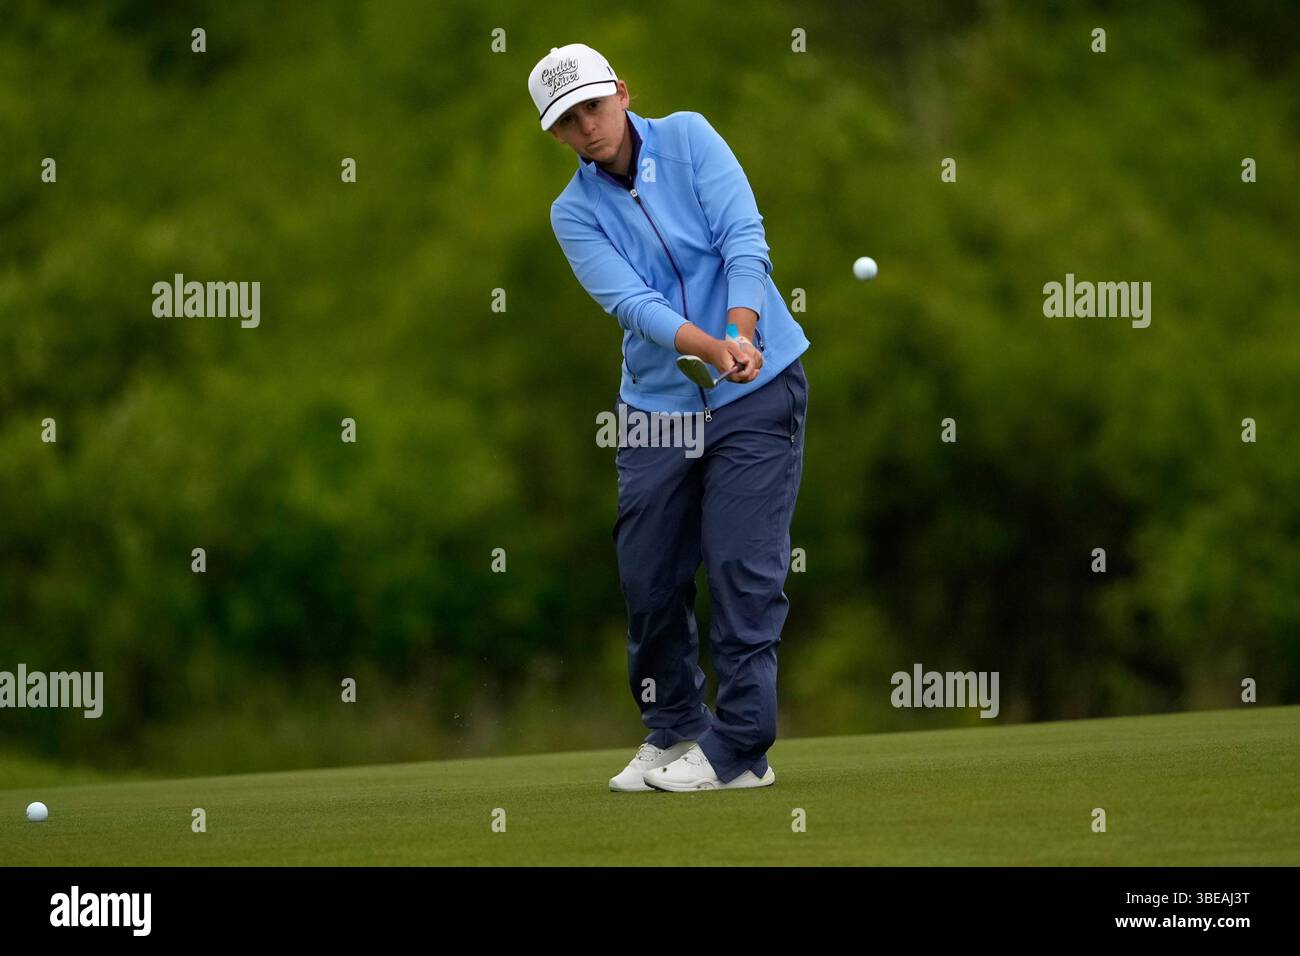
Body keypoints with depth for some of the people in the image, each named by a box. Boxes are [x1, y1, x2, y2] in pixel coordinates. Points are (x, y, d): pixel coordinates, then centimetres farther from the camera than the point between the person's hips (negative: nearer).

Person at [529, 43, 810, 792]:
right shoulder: (575, 214, -1)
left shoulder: (688, 139, -4)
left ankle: (740, 748, -4)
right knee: (650, 578, 3)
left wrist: (742, 336, -29)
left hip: (756, 392, -3)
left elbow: (744, 240, -14)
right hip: (658, 404, 3)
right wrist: (713, 350, -32)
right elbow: (633, 303, -15)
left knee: (743, 569, -8)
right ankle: (674, 729, 23)